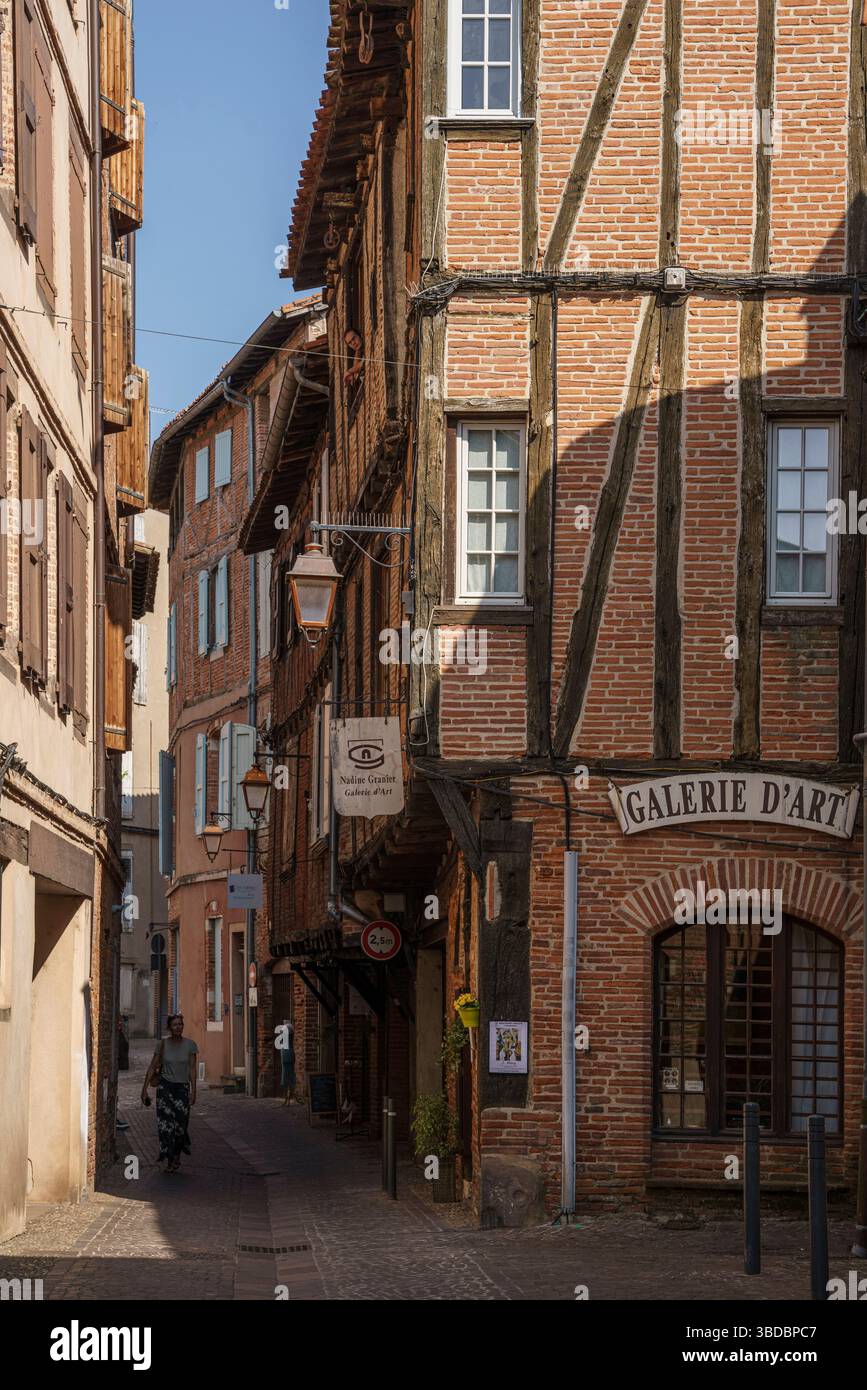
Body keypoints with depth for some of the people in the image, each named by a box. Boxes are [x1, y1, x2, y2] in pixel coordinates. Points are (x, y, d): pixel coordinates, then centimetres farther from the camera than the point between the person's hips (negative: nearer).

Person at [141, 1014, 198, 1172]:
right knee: (166, 1123, -7)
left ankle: (177, 1155, 22)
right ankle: (170, 1160, 1)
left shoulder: (190, 1045, -2)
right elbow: (152, 1066, 0)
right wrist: (145, 1088, -4)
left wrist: (193, 1090, -5)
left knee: (180, 1123, -4)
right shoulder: (163, 1044, -3)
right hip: (165, 1086, 0)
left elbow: (192, 1069, 0)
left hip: (182, 1088, 0)